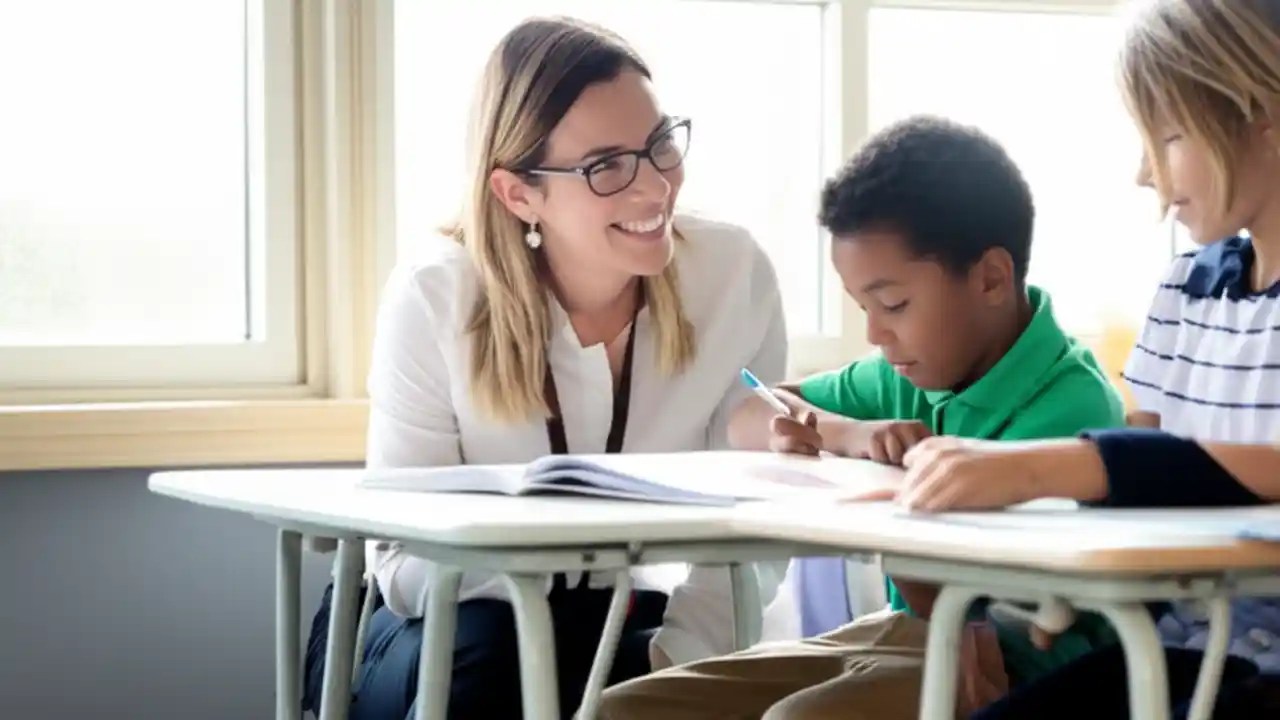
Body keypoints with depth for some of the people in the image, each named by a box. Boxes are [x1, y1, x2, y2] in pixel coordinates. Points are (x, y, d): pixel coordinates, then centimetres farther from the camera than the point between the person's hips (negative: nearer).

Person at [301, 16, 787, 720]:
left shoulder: (734, 273, -15)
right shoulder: (434, 298, -21)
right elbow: (404, 565, -20)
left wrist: (684, 655, -27)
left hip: (618, 620, 2)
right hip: (439, 624, -2)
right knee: (480, 662, -34)